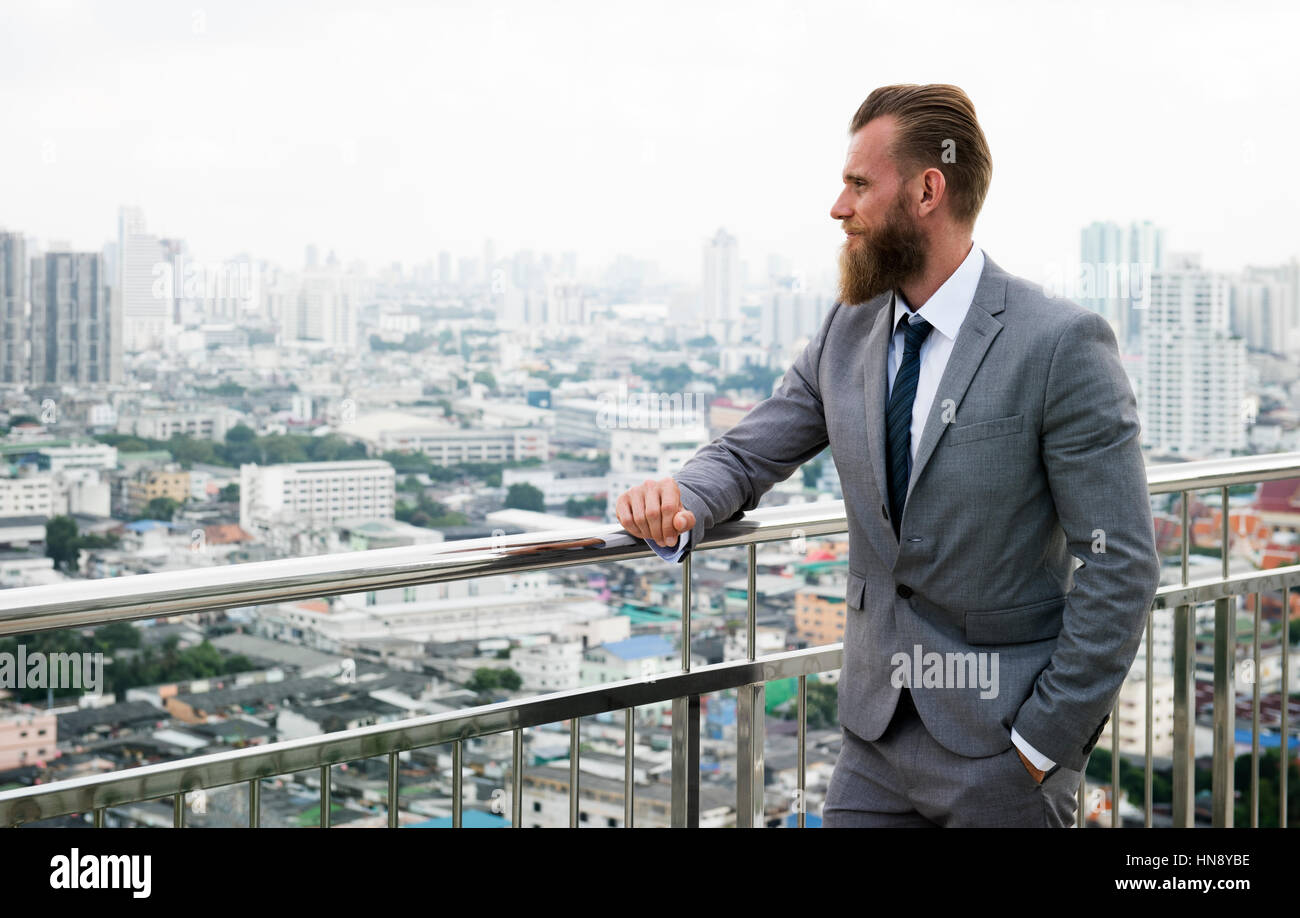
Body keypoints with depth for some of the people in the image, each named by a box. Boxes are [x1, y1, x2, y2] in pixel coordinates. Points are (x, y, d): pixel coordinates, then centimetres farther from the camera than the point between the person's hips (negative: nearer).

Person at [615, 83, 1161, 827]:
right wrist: (680, 503, -11)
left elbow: (1121, 567, -13)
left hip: (999, 742, -5)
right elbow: (747, 454, 12)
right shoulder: (849, 333, 5)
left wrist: (1045, 743, -13)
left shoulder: (1062, 345, -14)